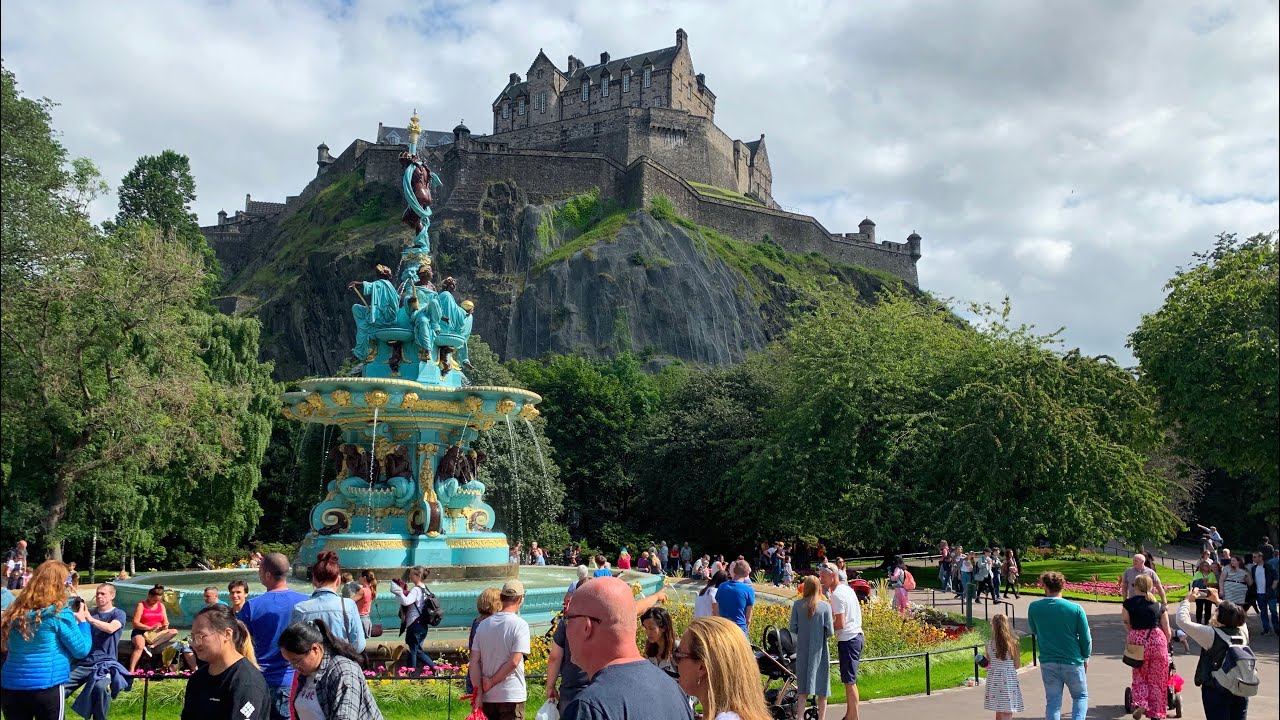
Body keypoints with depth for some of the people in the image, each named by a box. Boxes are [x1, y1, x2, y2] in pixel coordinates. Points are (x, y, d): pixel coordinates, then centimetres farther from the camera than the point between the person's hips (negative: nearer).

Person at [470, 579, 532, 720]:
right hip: (512, 697, -5)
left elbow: (474, 662, 1)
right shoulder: (520, 625, -11)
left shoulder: (483, 625, 4)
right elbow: (514, 662, -18)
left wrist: (479, 693, 0)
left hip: (487, 697, 5)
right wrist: (491, 683, -8)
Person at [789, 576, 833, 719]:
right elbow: (830, 631, -10)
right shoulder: (825, 606, -9)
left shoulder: (797, 605, -5)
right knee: (821, 687, 8)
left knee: (803, 688, 13)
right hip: (819, 651, -2)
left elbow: (792, 628, -3)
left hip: (803, 650, 2)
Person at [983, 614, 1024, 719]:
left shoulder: (989, 644, -4)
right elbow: (1017, 665, -2)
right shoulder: (1012, 643, -10)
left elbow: (988, 664, 1)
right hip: (1009, 680, -3)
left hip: (994, 681, 3)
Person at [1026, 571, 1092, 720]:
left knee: (1052, 701, 11)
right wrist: (1086, 657, 10)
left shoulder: (1034, 607, -8)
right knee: (1080, 696, 19)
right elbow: (1085, 638, -6)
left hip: (1047, 662, 1)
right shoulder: (1075, 609, -14)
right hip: (1072, 662, -1)